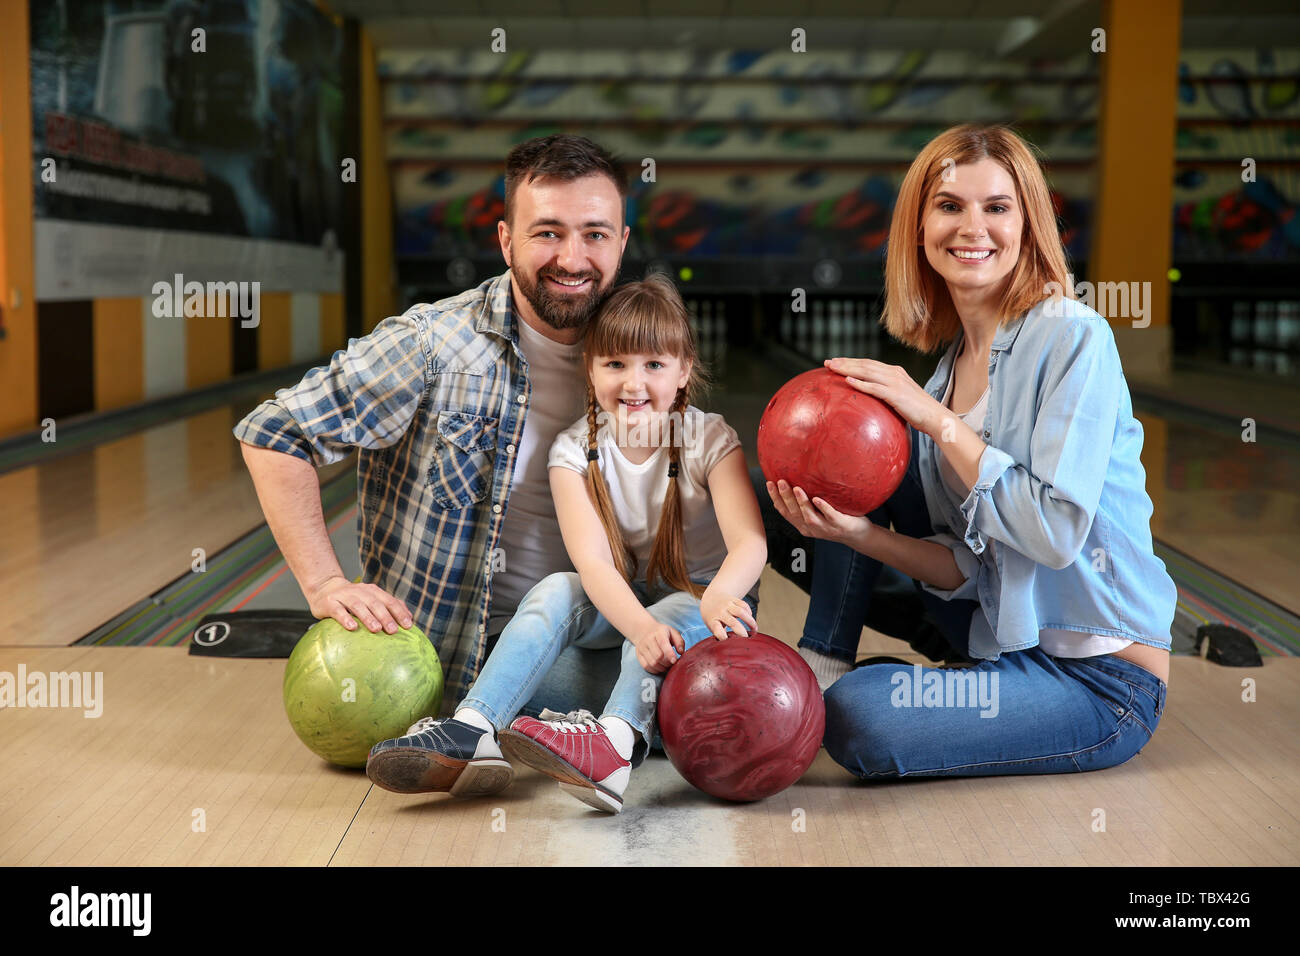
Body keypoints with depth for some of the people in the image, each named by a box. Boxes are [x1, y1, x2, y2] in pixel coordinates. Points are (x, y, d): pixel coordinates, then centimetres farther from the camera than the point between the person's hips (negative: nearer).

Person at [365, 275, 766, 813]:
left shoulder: (710, 440, -15)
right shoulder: (576, 449, -11)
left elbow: (750, 543, -30)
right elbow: (592, 560, -26)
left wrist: (719, 597, -54)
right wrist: (639, 624, -47)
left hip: (698, 600, -2)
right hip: (616, 606, 2)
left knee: (677, 614, -35)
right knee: (556, 589, -27)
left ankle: (615, 742, -63)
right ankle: (474, 733, -45)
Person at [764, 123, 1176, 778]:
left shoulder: (1074, 337, -15)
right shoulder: (952, 361, 6)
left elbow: (1057, 532, -24)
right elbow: (968, 569, 1)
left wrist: (937, 419, -20)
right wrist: (861, 535, -16)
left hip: (1102, 677, -7)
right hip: (1002, 635, 7)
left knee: (857, 720, -25)